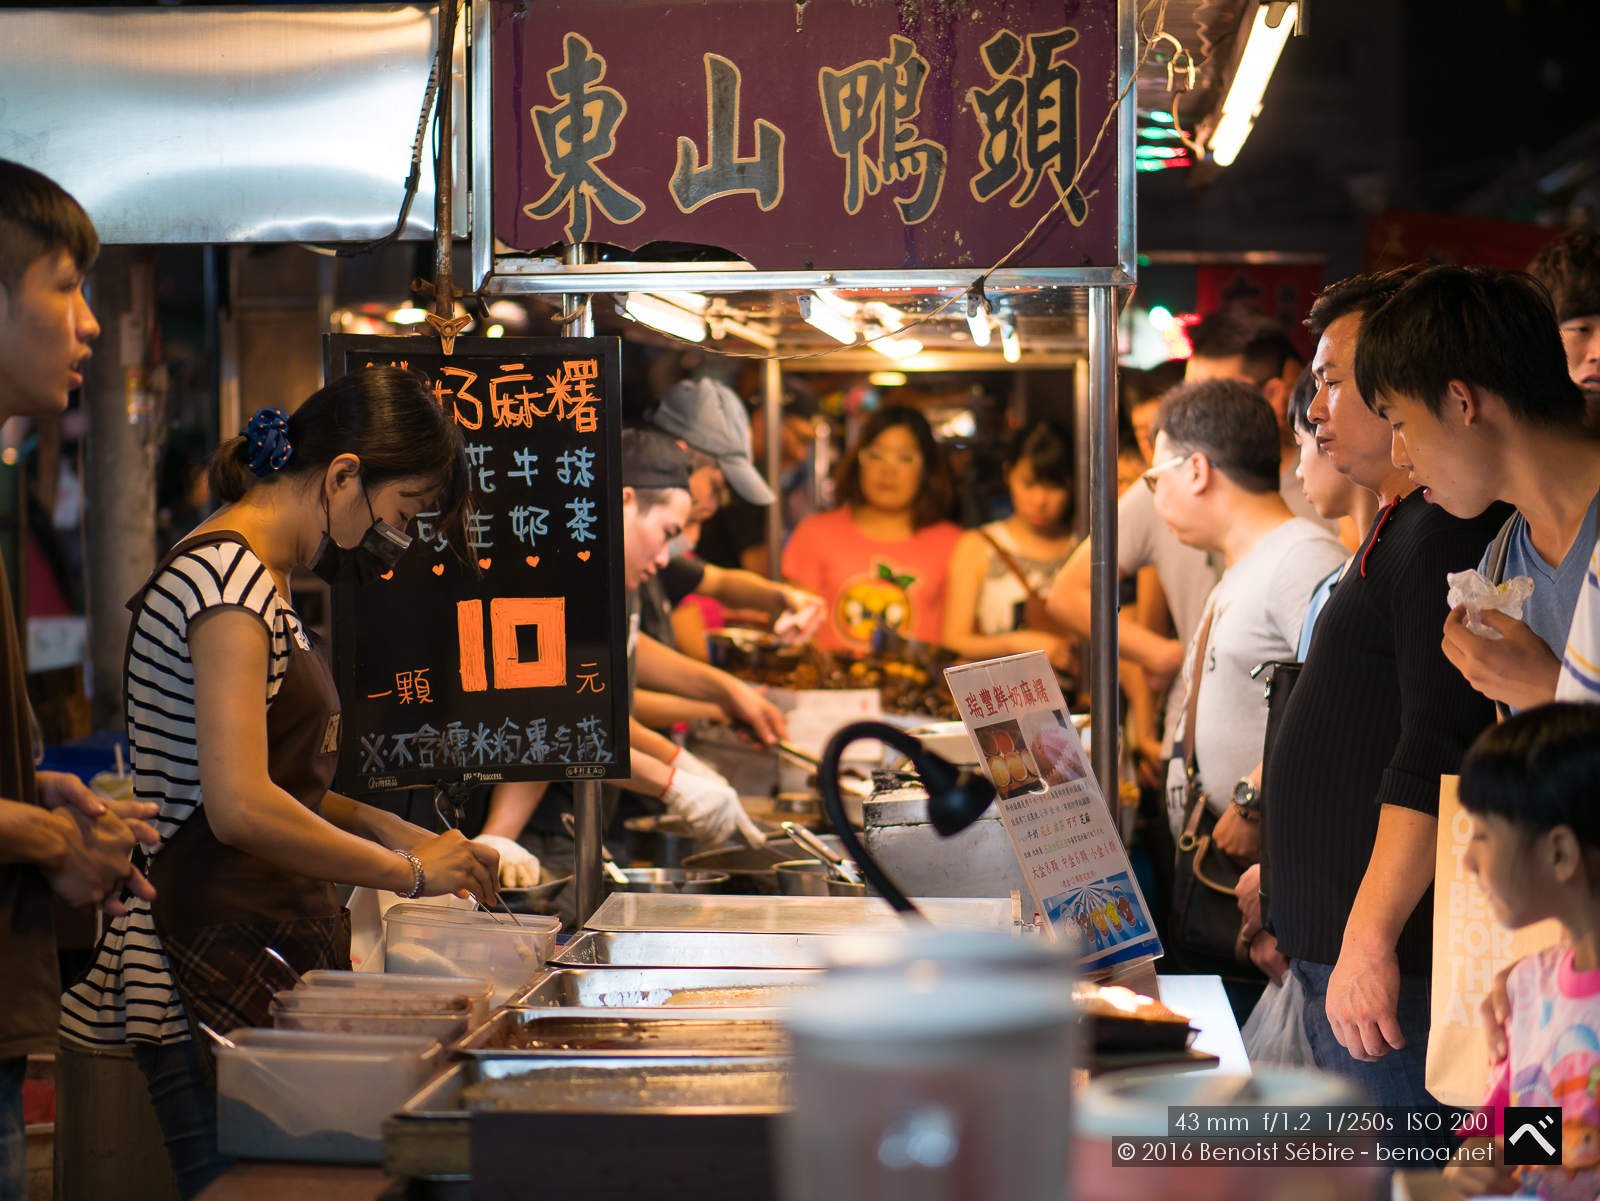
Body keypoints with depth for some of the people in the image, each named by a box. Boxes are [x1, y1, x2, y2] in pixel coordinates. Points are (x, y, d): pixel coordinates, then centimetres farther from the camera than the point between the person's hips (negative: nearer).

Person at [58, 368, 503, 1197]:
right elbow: (240, 809, -22)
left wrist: (384, 827, 9)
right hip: (220, 975, -10)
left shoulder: (257, 580, 17)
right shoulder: (225, 575, -14)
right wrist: (408, 872, -13)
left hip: (268, 957, 10)